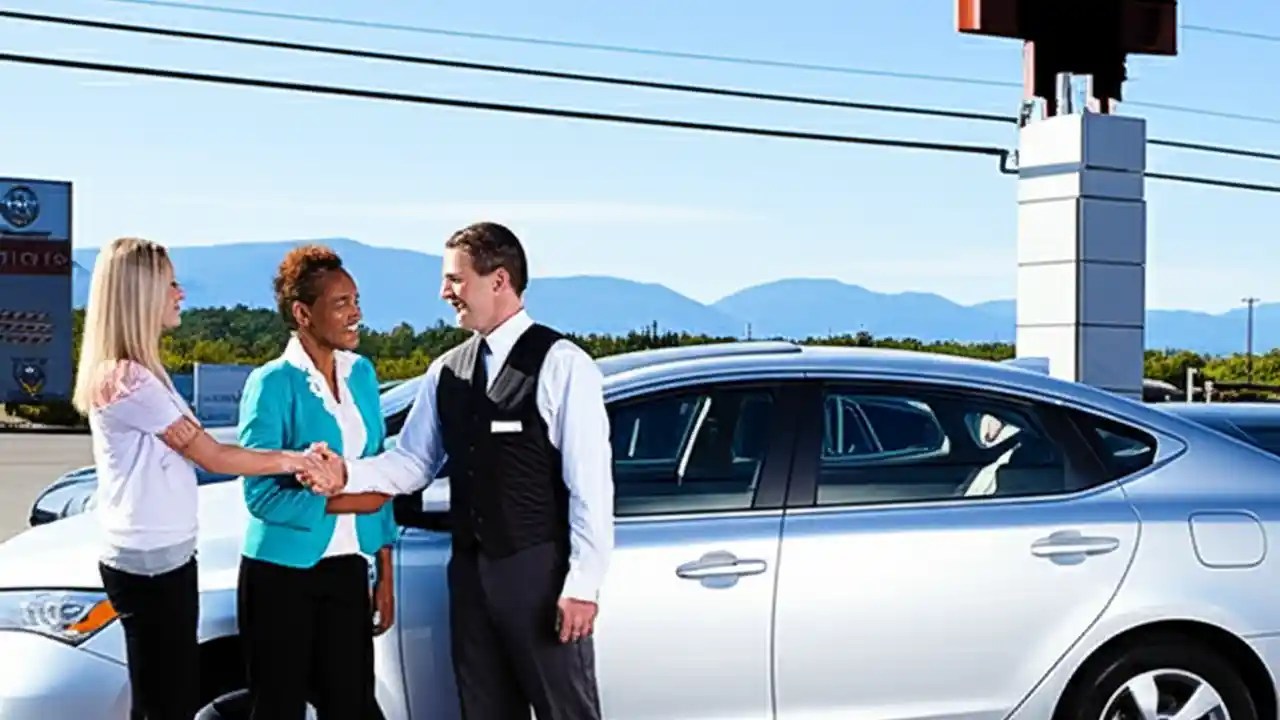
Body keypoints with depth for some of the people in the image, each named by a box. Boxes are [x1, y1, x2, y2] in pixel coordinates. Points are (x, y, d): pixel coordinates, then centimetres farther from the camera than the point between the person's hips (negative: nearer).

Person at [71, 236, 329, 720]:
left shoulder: (140, 372, 12)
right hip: (149, 562, -10)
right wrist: (295, 460, -6)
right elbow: (212, 457, -13)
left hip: (165, 555, 10)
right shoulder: (128, 379, -19)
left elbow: (195, 451, 10)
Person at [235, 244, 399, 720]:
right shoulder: (272, 383, -13)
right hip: (282, 571, -5)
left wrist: (385, 572, 9)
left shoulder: (361, 373, 6)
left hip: (346, 570, 5)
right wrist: (348, 502, -13)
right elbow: (262, 494, -17)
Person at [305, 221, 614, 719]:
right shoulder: (446, 371, 9)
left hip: (540, 570, -6)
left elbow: (590, 484, -13)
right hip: (469, 570, 7)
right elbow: (412, 462, 9)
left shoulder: (561, 365, -10)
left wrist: (583, 582, -15)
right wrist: (348, 474, -9)